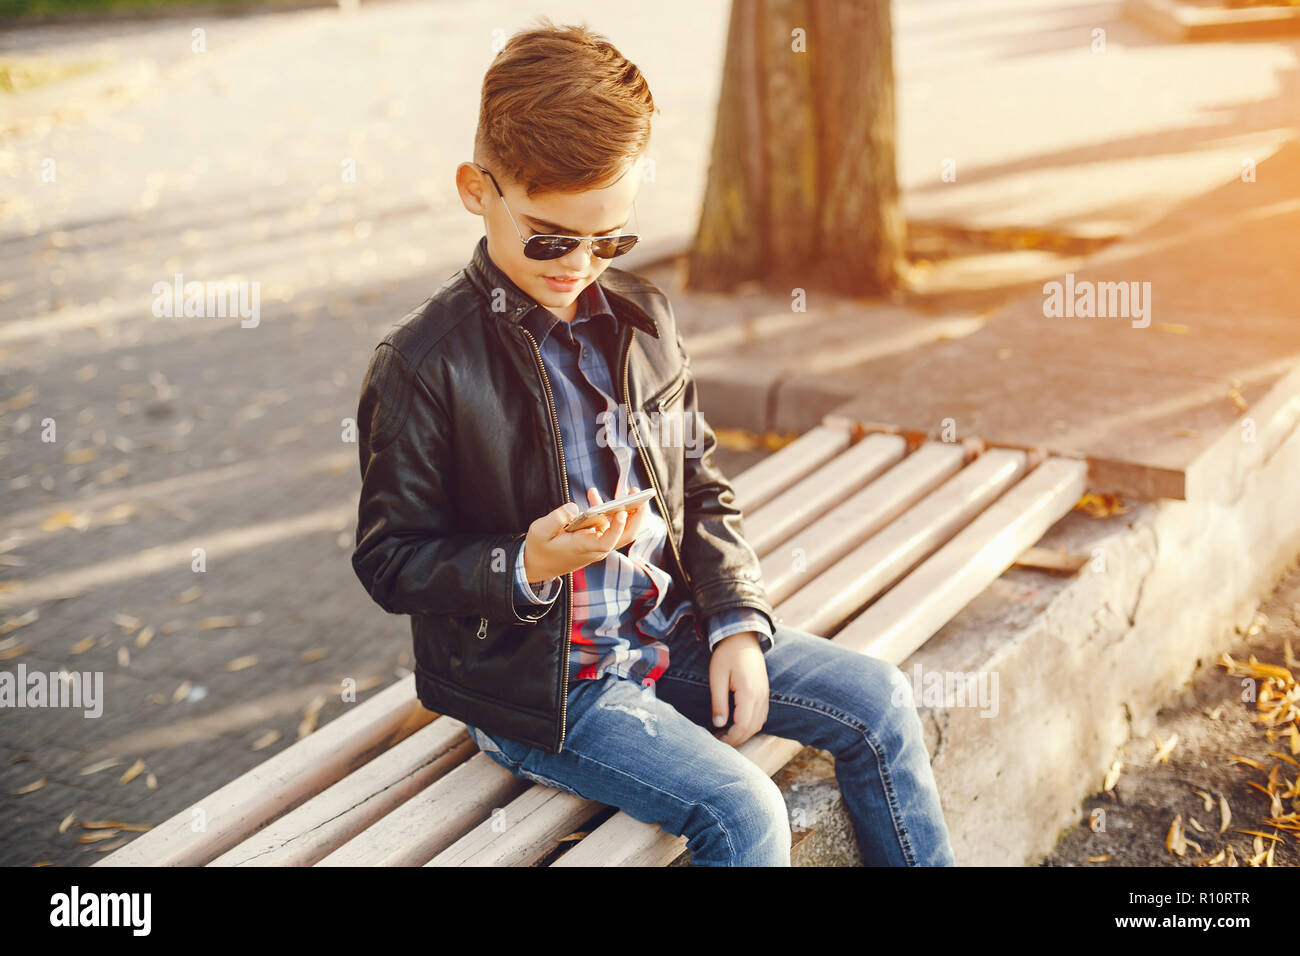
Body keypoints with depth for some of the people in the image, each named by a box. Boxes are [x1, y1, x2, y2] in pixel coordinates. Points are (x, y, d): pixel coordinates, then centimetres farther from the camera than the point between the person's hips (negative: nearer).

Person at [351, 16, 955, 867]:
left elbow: (702, 486, 12)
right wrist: (525, 567, -26)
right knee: (745, 813, -22)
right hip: (539, 683, -6)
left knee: (878, 701, 0)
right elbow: (391, 562, -10)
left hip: (671, 633, 7)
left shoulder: (643, 318, 4)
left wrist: (738, 622, -1)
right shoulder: (421, 366, -15)